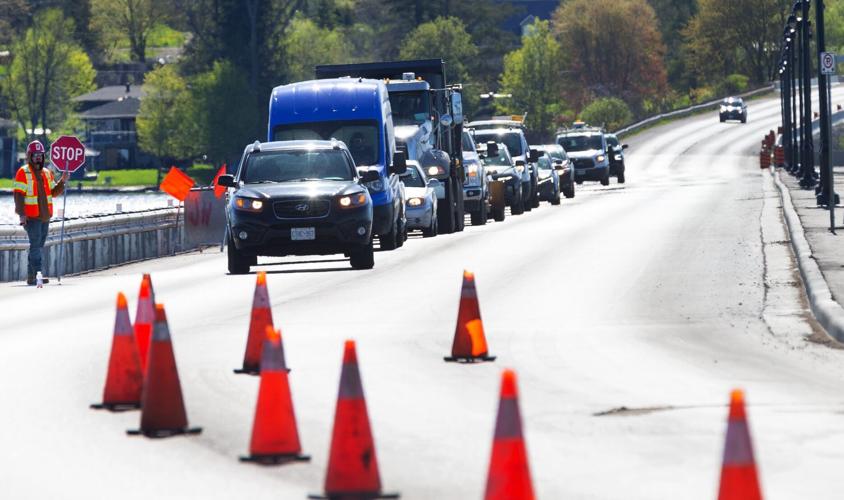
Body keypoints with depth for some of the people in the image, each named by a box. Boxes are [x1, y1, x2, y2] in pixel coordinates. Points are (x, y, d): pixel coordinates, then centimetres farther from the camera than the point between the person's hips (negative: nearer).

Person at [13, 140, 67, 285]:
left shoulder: (47, 173, 14)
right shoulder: (23, 172, -6)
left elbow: (54, 192, 16)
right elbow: (18, 194, -10)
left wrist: (62, 181, -2)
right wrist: (22, 214, -17)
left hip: (45, 216, 7)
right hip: (31, 216, -7)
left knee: (39, 245, 7)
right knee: (35, 244, -14)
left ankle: (31, 275, 12)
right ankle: (35, 275, -17)